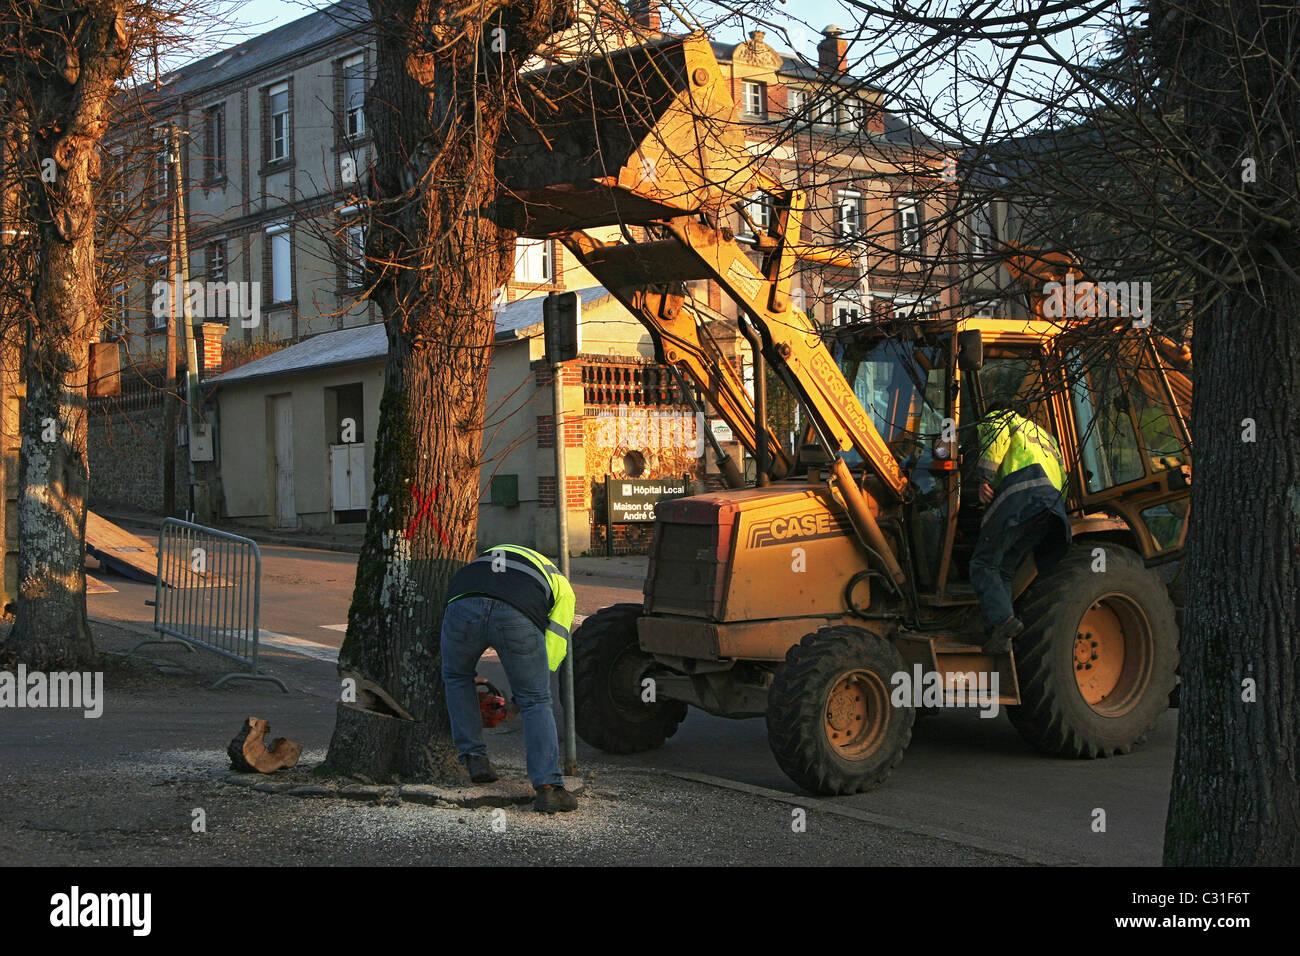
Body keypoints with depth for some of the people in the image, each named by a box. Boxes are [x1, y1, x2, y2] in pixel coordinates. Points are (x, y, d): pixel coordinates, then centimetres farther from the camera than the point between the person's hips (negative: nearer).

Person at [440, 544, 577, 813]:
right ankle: (548, 786, 7)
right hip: (518, 617, -2)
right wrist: (517, 700, 39)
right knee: (536, 703, 15)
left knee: (456, 677, 32)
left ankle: (474, 758, 29)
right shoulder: (560, 585, 35)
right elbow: (552, 651, 27)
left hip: (464, 607, 2)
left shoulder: (485, 556, 46)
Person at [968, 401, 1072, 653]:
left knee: (984, 562, -6)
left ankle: (1002, 619, -27)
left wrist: (984, 478, -9)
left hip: (1021, 494, -7)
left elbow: (997, 437, -3)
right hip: (1054, 501, 7)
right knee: (1005, 569, 8)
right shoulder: (1044, 434, 42)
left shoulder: (995, 419, 22)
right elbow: (1062, 472, 31)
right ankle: (999, 634, -5)